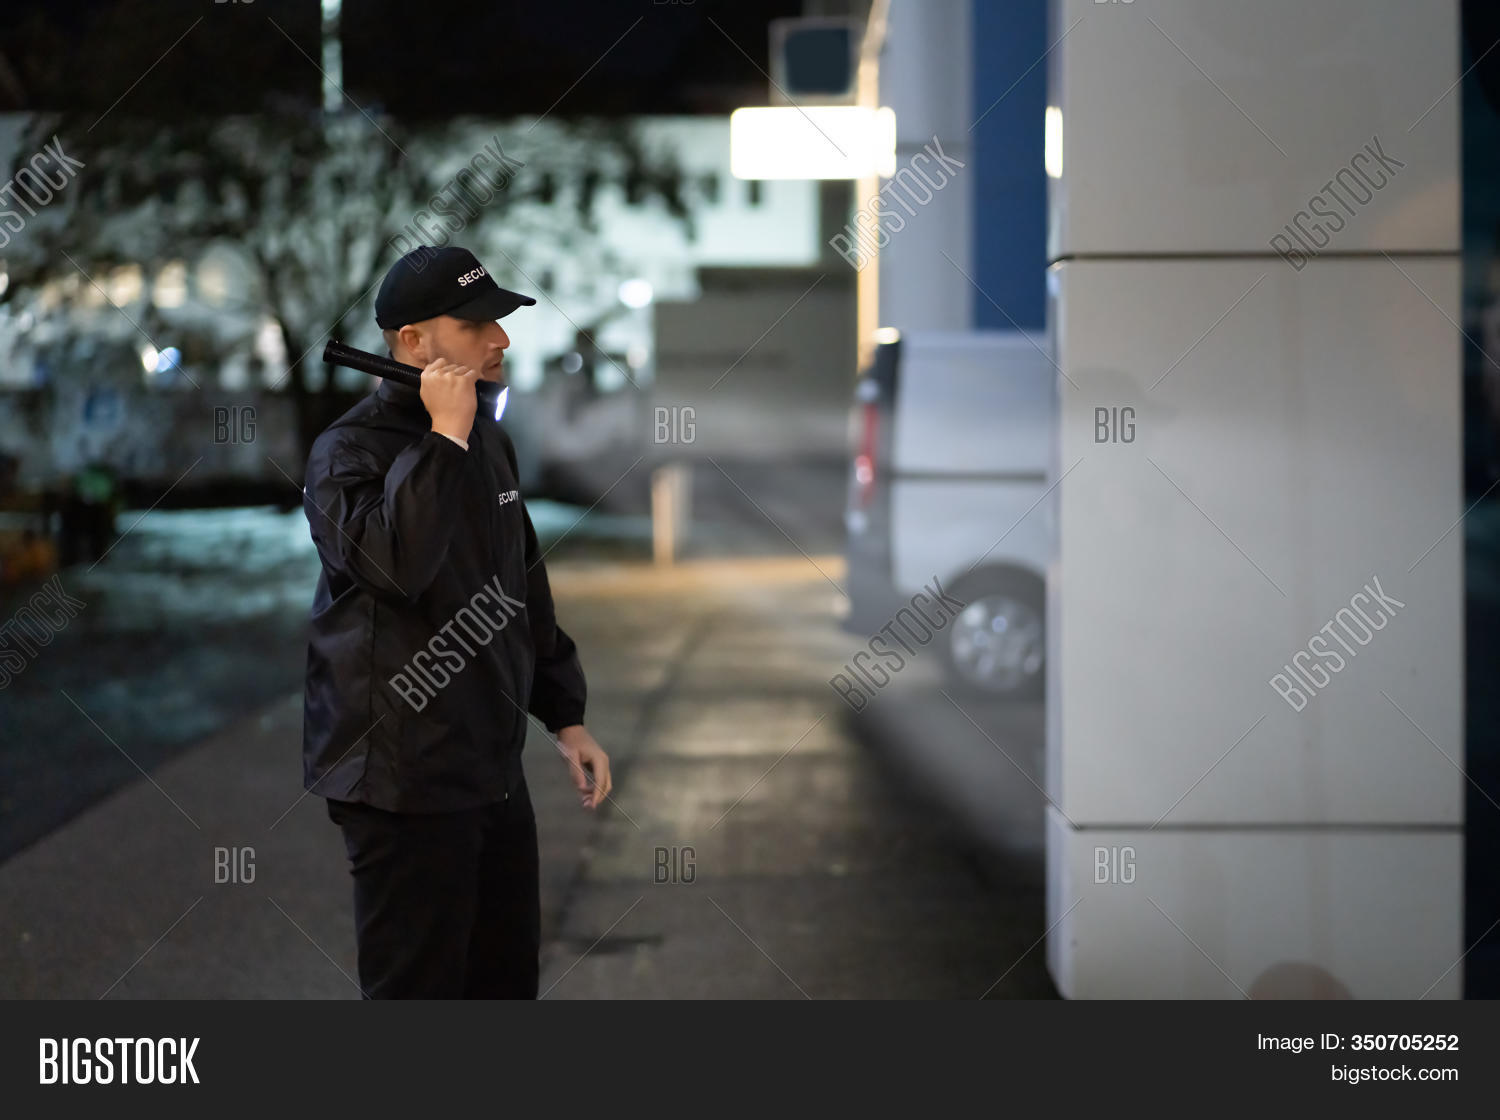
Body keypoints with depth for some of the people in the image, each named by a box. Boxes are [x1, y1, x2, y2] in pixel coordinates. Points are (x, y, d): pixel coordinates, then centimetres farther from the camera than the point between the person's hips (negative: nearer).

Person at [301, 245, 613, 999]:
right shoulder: (349, 451, -13)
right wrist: (445, 438, -26)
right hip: (403, 782, -8)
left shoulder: (489, 444, 13)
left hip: (492, 769, 8)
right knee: (418, 987, -3)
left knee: (506, 977, 15)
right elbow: (395, 561, -34)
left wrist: (566, 718, 18)